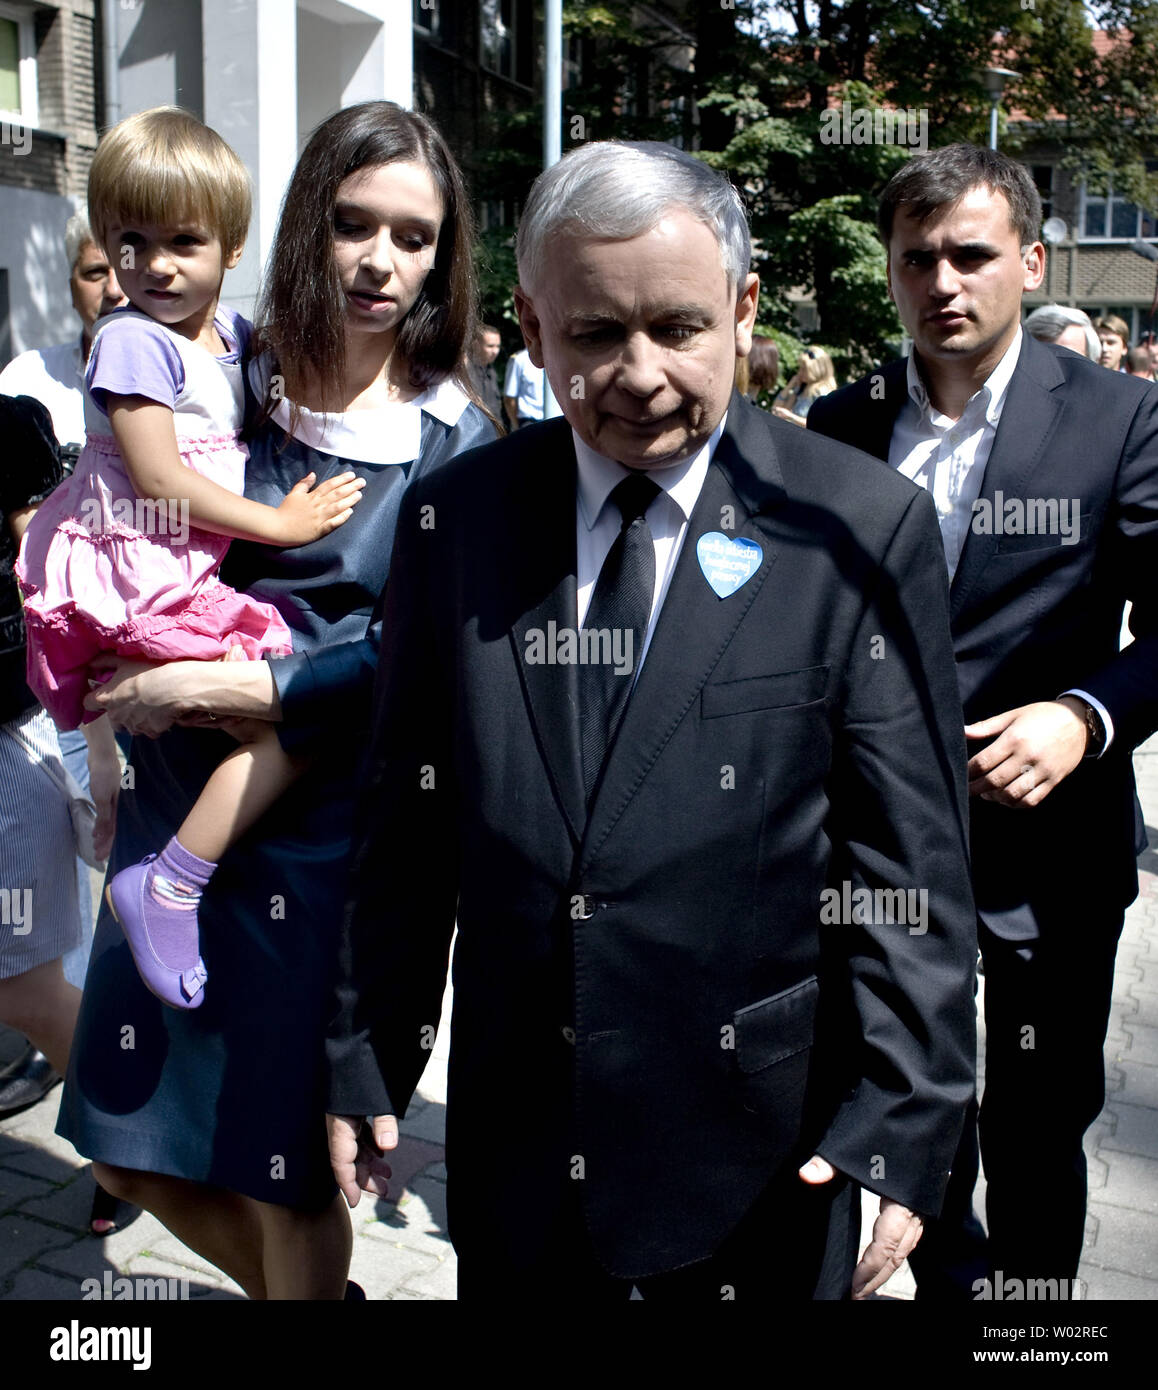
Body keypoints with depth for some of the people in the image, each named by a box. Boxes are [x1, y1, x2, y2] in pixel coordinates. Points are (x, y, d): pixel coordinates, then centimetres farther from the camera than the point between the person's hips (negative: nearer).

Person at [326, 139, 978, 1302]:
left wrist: (899, 1123, -11)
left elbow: (908, 862, -9)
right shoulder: (451, 517, -2)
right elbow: (405, 816, 3)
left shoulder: (860, 529, -10)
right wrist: (365, 1061, 6)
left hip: (761, 1145, -2)